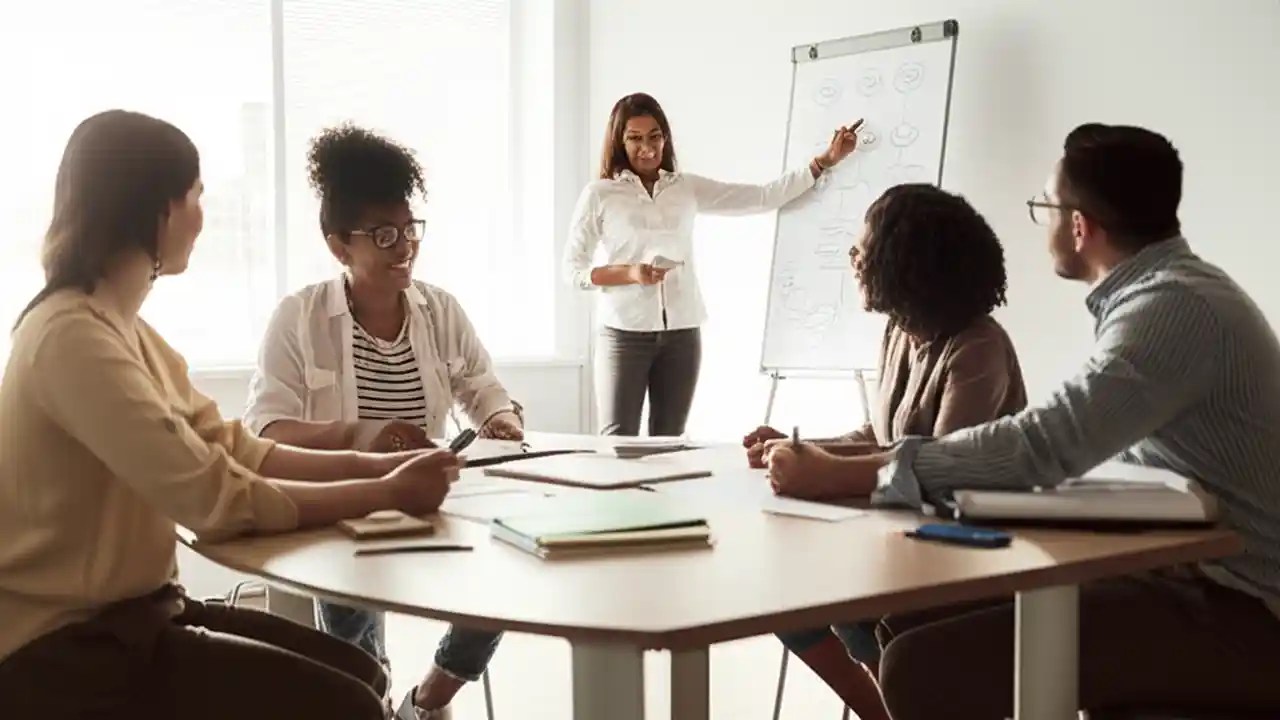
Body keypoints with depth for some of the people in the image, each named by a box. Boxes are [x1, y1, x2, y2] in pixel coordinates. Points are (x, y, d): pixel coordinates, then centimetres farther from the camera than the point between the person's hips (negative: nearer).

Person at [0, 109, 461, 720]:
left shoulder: (121, 327, 10)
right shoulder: (73, 337, -23)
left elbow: (234, 451, 5)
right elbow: (217, 499, -26)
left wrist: (371, 465, -6)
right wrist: (385, 494, -17)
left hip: (124, 609, 9)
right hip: (60, 643, -9)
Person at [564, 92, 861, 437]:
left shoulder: (688, 188, 9)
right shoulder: (599, 194, 0)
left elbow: (765, 197, 8)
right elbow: (573, 268, 1)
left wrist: (825, 161, 2)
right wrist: (629, 273, -15)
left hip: (682, 334, 3)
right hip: (625, 334, -3)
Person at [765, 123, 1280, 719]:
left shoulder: (1177, 307, -19)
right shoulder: (1166, 292, 12)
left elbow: (1044, 445, -27)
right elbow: (1067, 440, 11)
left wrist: (839, 475, -23)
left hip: (1232, 610, -9)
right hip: (1187, 577, 9)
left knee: (925, 665, -24)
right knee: (910, 622, 3)